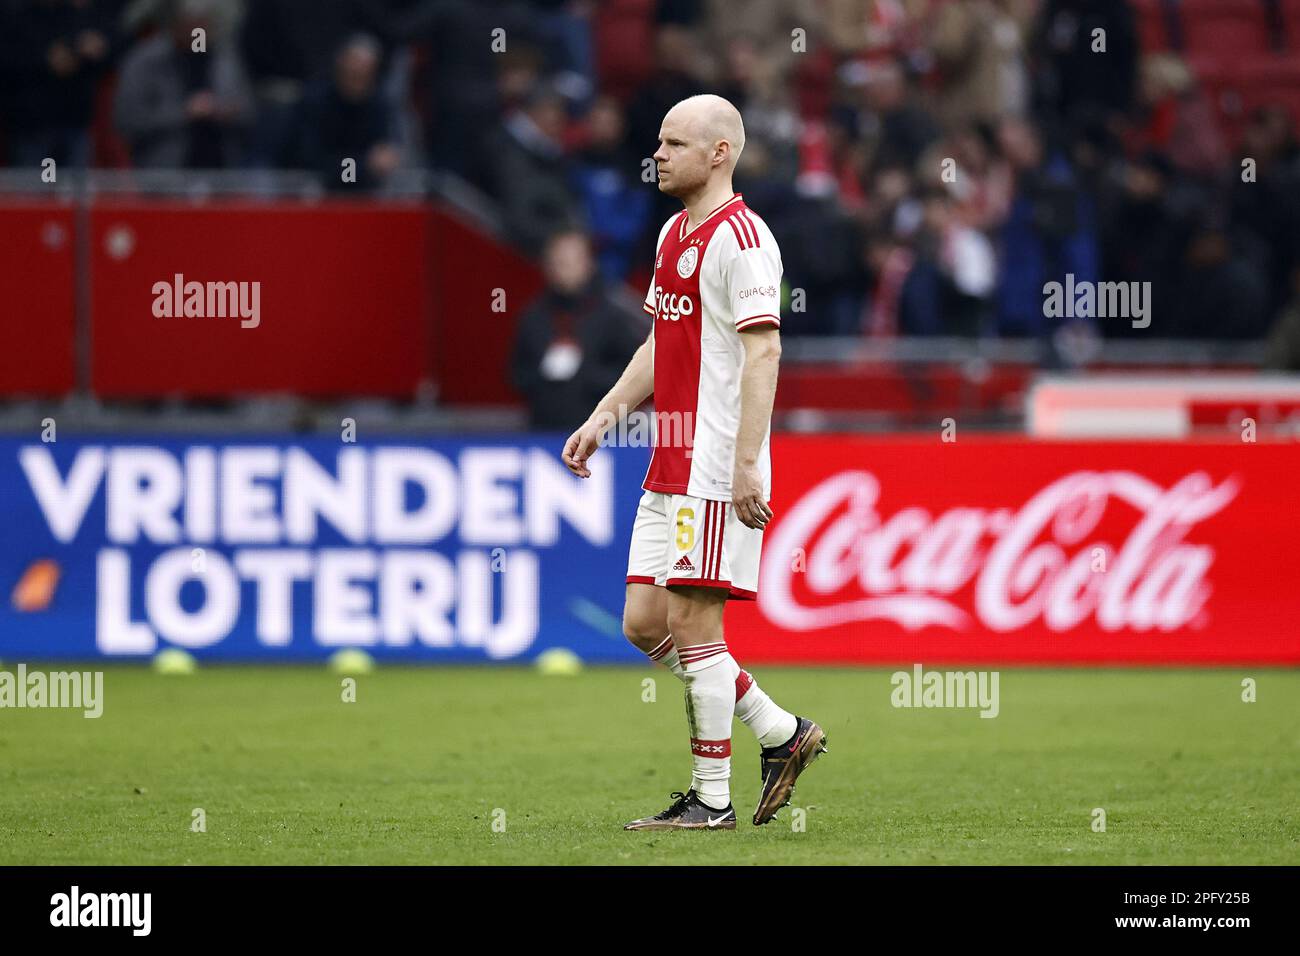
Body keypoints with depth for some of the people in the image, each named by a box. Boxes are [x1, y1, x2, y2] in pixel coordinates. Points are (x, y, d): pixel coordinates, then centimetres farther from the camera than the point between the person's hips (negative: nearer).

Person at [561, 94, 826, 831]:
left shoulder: (740, 237, -13)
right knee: (645, 622, 8)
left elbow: (764, 350, -19)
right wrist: (603, 418, 22)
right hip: (671, 466, 10)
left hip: (717, 471, -10)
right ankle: (782, 735, 17)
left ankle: (712, 799, 0)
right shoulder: (674, 233, 17)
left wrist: (747, 460, -24)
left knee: (692, 624, -7)